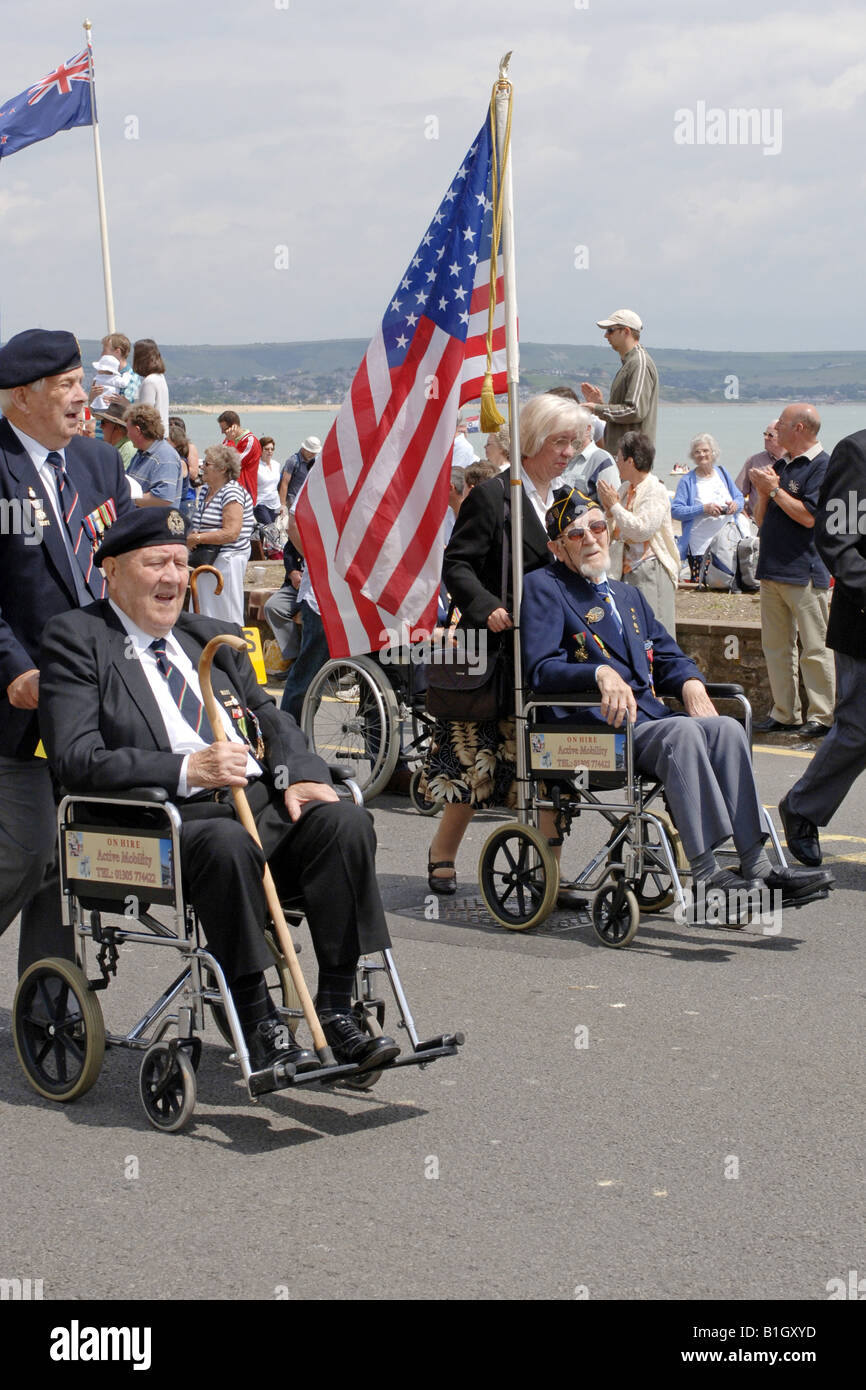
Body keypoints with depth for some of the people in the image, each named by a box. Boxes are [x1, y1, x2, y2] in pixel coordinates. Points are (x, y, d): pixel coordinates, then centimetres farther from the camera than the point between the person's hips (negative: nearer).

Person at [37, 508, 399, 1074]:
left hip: (263, 800, 6)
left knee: (344, 820, -22)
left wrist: (300, 774, -4)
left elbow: (271, 719, 20)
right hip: (168, 819, -6)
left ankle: (337, 1011, -19)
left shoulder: (213, 637, 25)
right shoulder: (77, 638, 4)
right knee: (228, 842, -37)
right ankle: (257, 1024, -26)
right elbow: (76, 758, -9)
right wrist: (186, 770, -20)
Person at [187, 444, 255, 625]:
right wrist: (192, 535, 1)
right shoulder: (205, 489, 14)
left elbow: (231, 533, -21)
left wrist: (197, 538, -17)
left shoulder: (232, 493, -13)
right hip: (207, 559, 9)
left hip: (227, 559, -9)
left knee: (227, 619, -6)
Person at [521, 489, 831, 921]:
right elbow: (541, 669, -8)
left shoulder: (629, 595, 29)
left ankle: (757, 867, -27)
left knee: (727, 729, -22)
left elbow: (667, 656, 23)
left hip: (648, 716, 7)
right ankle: (706, 877, -38)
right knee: (682, 732, -33)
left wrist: (690, 682, -1)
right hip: (596, 724, -7)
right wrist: (601, 673, -25)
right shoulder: (543, 587, 5)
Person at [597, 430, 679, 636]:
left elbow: (642, 530, -22)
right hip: (626, 570, 8)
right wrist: (608, 510, 0)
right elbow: (612, 534, 19)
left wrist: (615, 505, -14)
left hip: (650, 570, -8)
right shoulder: (626, 489, 13)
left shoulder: (655, 490, -10)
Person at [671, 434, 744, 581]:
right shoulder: (687, 481, 1)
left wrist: (735, 504, -5)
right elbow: (675, 511, -7)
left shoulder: (723, 473, 14)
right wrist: (703, 509, -18)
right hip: (700, 549, -4)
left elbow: (739, 497, 20)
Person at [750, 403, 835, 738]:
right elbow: (761, 519, 19)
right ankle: (784, 714, 15)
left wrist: (774, 488, -10)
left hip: (805, 572, -9)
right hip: (773, 571, 9)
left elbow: (809, 516, -18)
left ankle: (822, 717, -2)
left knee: (814, 648, -6)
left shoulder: (823, 466, -8)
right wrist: (762, 491, 0)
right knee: (776, 647, 9)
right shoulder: (781, 466, 18)